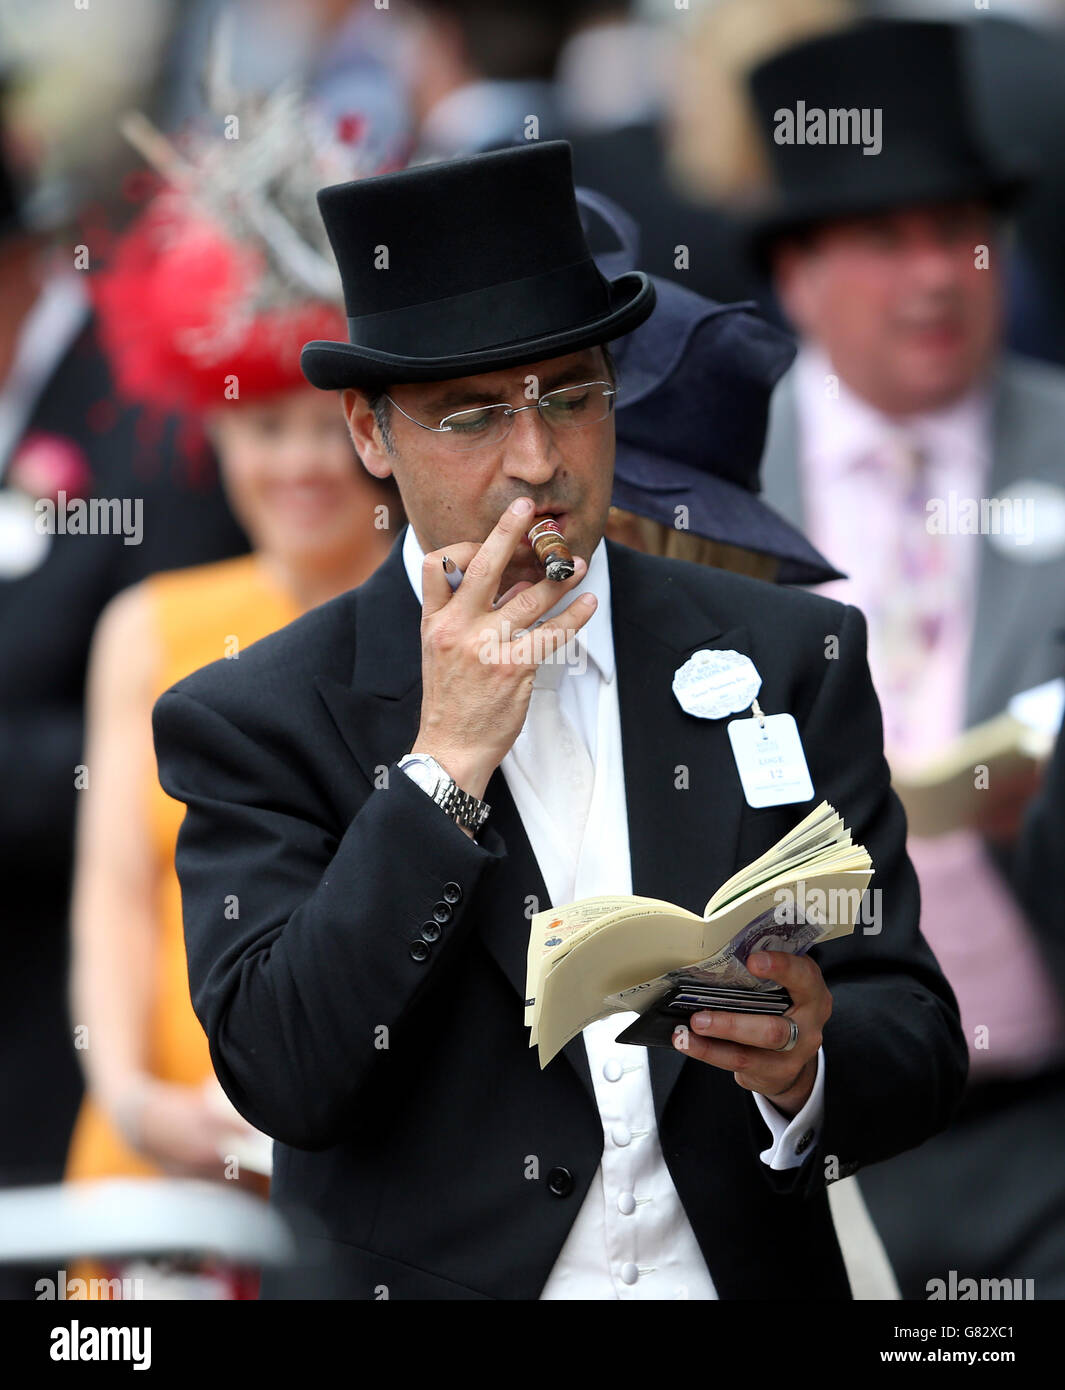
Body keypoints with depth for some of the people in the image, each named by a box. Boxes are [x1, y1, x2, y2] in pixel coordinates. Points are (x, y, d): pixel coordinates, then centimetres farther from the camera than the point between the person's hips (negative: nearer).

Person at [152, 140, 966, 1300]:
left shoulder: (790, 660, 7)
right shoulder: (253, 722, 1)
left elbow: (920, 1041, 6)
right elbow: (288, 1080, -10)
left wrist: (802, 1065, -14)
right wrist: (445, 764, -13)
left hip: (744, 1273, 3)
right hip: (424, 1280, -2)